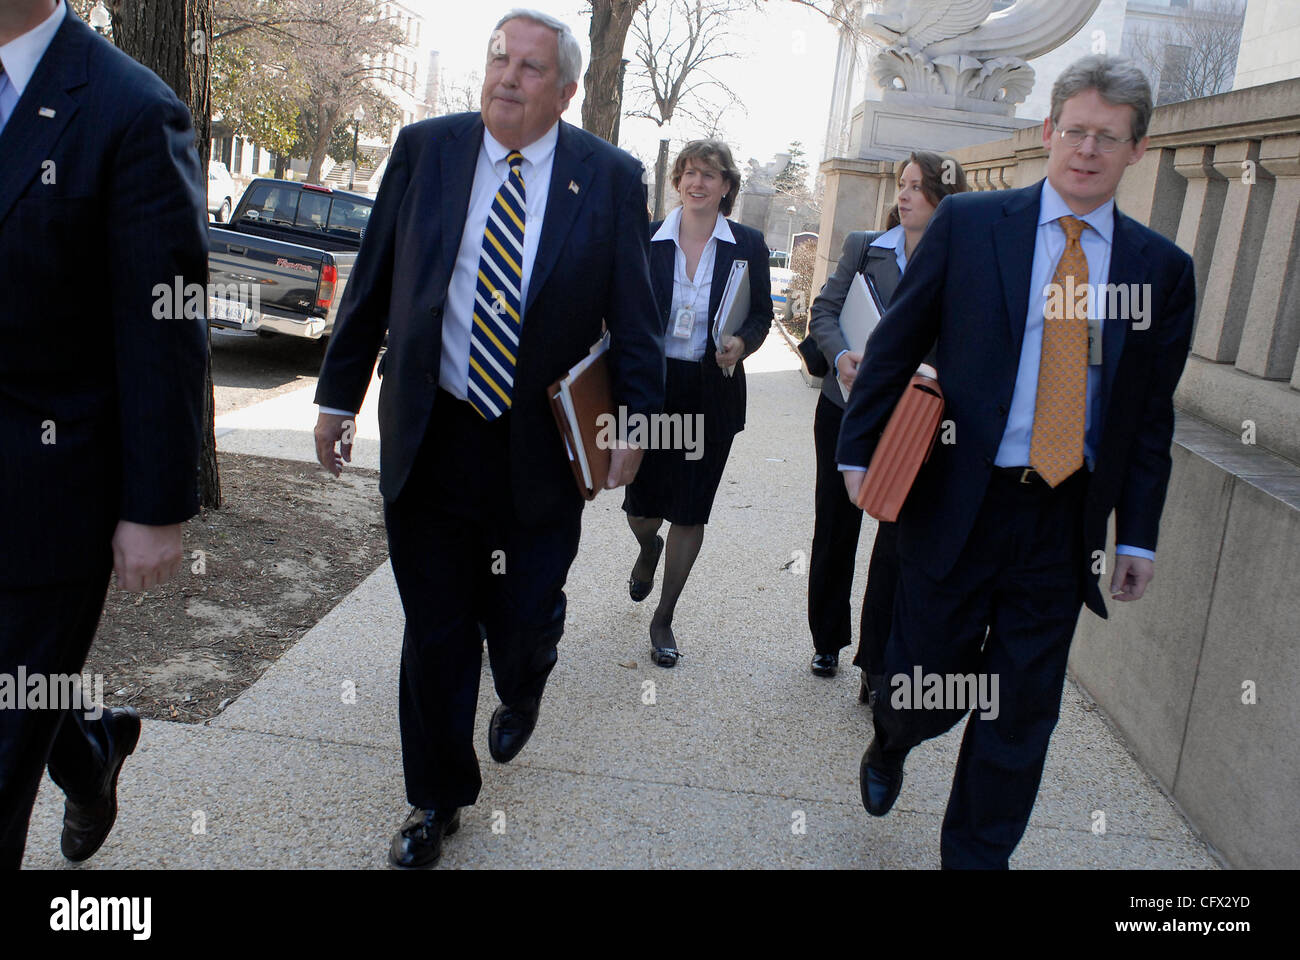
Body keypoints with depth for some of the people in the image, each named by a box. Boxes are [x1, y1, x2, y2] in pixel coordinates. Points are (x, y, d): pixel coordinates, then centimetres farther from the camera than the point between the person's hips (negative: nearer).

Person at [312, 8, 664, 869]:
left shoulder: (610, 179, -2)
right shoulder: (424, 150, 2)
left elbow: (636, 314, 1)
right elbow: (372, 284, 5)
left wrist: (636, 418, -4)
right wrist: (339, 397, 6)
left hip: (540, 450, -1)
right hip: (428, 437, 1)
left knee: (524, 619, 7)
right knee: (435, 629, 10)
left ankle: (520, 702, 46)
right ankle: (439, 797, 31)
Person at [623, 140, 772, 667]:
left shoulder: (747, 244, -1)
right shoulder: (646, 239, -2)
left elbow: (762, 312, 7)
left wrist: (742, 343, -14)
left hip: (711, 395, 0)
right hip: (650, 387, 0)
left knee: (691, 511, 5)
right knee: (641, 503, 6)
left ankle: (663, 618, 23)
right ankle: (649, 548, 46)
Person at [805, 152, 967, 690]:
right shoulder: (863, 247, 4)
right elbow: (824, 310, 3)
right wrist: (841, 354, -16)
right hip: (846, 409, 2)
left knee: (900, 539, -2)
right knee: (834, 529, 12)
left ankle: (876, 666, 11)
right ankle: (827, 640, 32)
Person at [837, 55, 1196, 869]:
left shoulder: (1162, 269, 5)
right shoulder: (968, 224, -1)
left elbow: (1153, 413, 7)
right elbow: (896, 345, 3)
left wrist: (1140, 534, 4)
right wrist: (860, 452, 1)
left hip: (1068, 520, 2)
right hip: (958, 502, -2)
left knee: (1023, 711, 10)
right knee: (926, 686, 10)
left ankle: (976, 856, 30)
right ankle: (888, 749, 46)